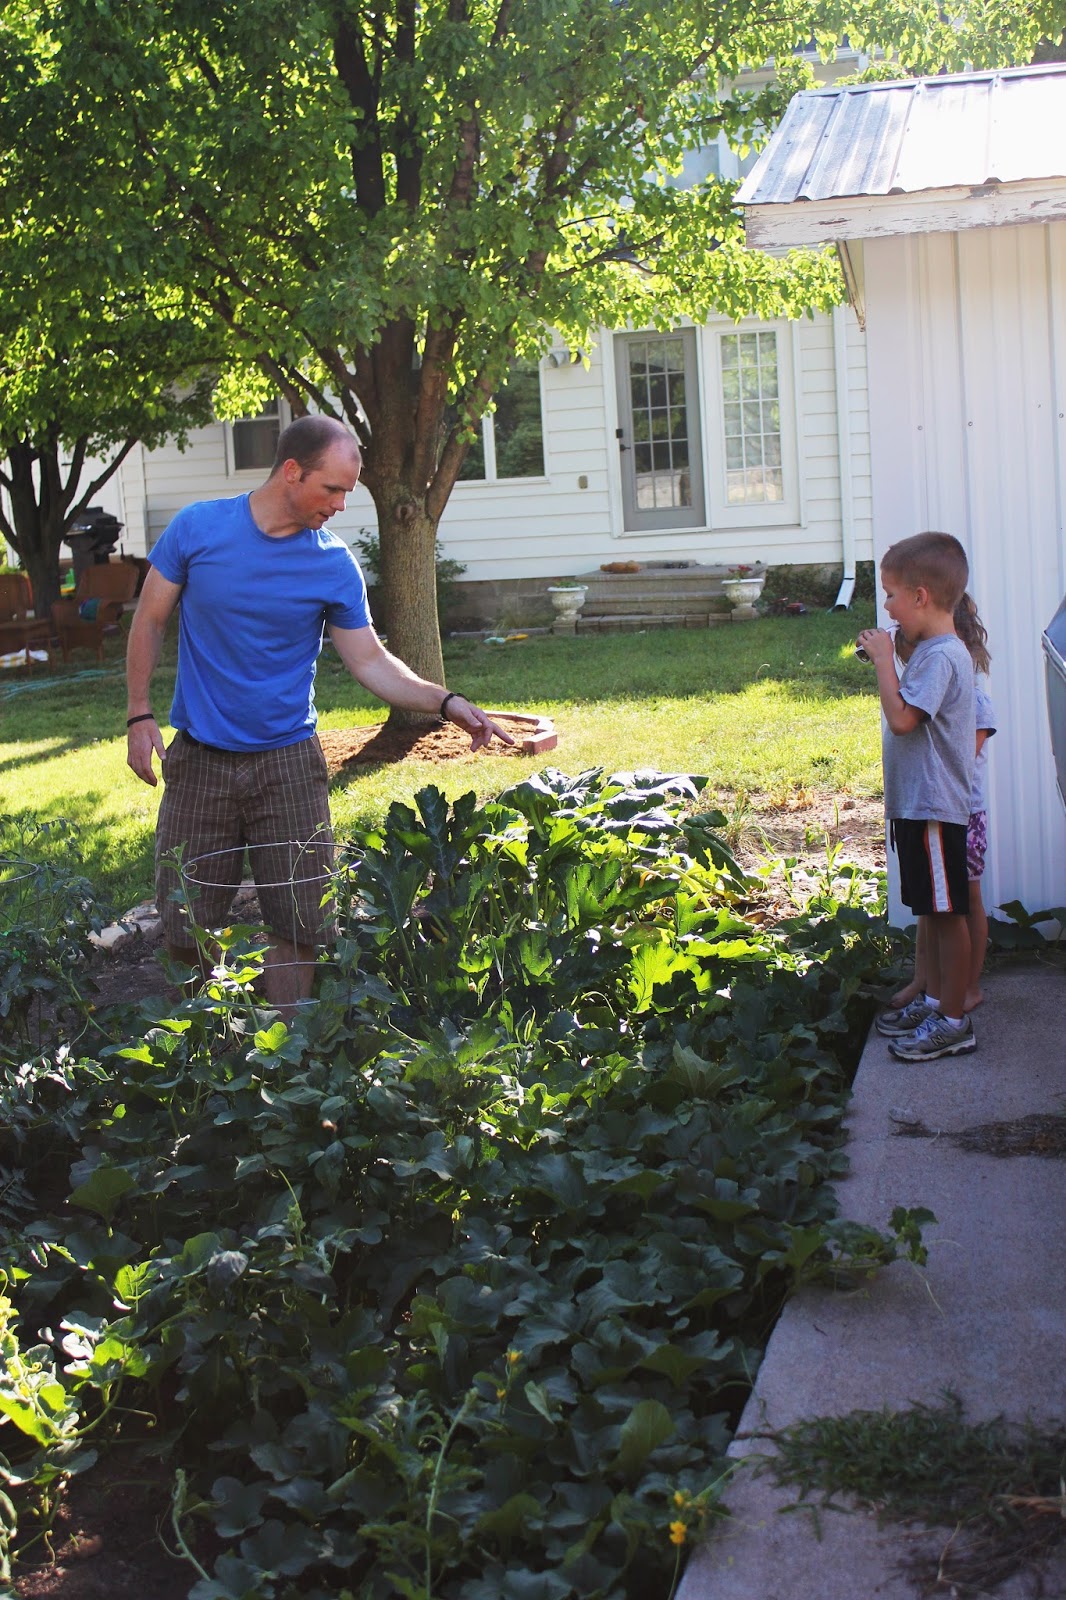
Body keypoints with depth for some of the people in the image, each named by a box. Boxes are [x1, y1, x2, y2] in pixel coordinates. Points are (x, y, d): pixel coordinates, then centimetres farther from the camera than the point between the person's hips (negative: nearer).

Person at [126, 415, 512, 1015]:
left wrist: (447, 702, -12)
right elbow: (150, 622, 4)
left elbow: (371, 662, 1)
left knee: (300, 927, 1)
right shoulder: (198, 528, -5)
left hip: (289, 762, 1)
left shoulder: (336, 566, -3)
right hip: (200, 760, -1)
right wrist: (140, 714, -2)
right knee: (187, 931, 3)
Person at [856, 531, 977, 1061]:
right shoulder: (931, 651, 14)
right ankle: (935, 1002, 28)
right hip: (918, 804, 10)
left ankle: (954, 1022, 4)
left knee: (947, 912, -3)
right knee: (933, 911, 18)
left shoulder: (942, 656, -18)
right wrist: (886, 661, 12)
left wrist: (883, 659, -18)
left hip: (934, 808, -10)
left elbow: (902, 718, -24)